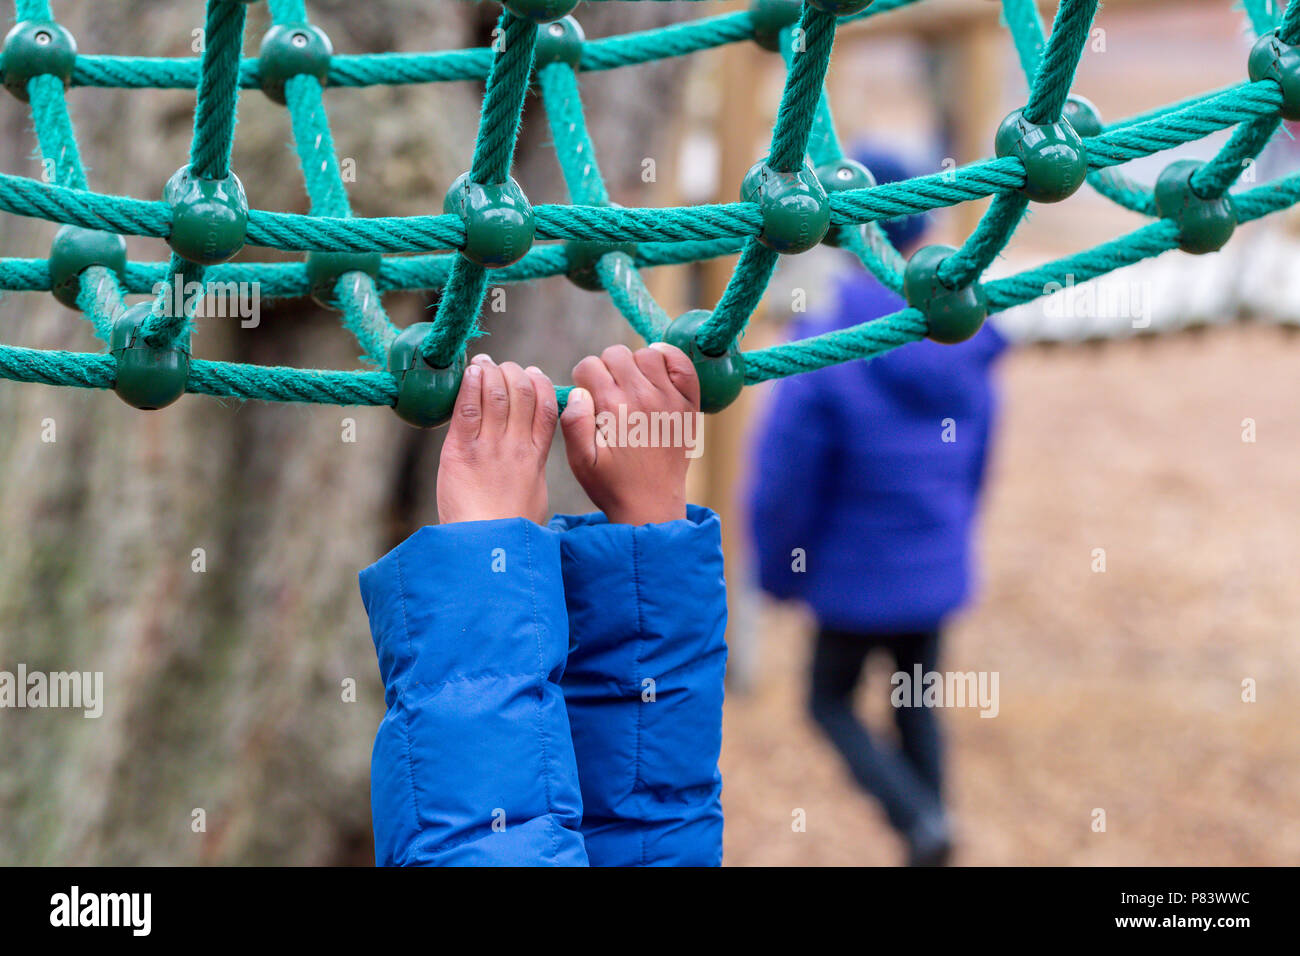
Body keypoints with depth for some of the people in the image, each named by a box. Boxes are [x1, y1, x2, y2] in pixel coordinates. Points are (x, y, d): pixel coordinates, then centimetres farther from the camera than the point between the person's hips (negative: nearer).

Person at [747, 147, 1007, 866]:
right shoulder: (964, 346, -5)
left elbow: (785, 482, -17)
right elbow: (974, 464, 7)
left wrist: (778, 572, 0)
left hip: (856, 581, -5)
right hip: (938, 575, 5)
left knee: (830, 702, 15)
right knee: (916, 705, 20)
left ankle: (918, 817, -4)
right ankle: (927, 842, 24)